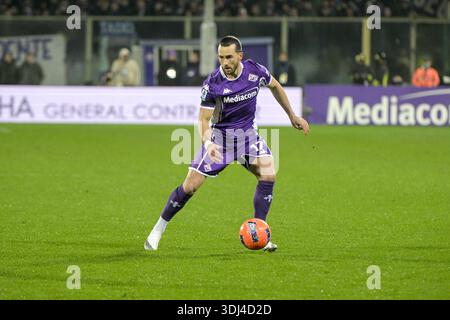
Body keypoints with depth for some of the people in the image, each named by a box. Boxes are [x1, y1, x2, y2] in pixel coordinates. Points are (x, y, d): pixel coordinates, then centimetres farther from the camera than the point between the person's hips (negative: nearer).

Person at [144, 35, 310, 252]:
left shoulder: (255, 71, -12)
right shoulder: (212, 83, -19)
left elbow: (275, 86, 11)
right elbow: (203, 119, -15)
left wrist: (292, 116, 17)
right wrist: (207, 142, -35)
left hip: (247, 133, 3)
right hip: (219, 135, -3)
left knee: (268, 174, -21)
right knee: (190, 185, -8)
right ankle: (158, 230, 11)